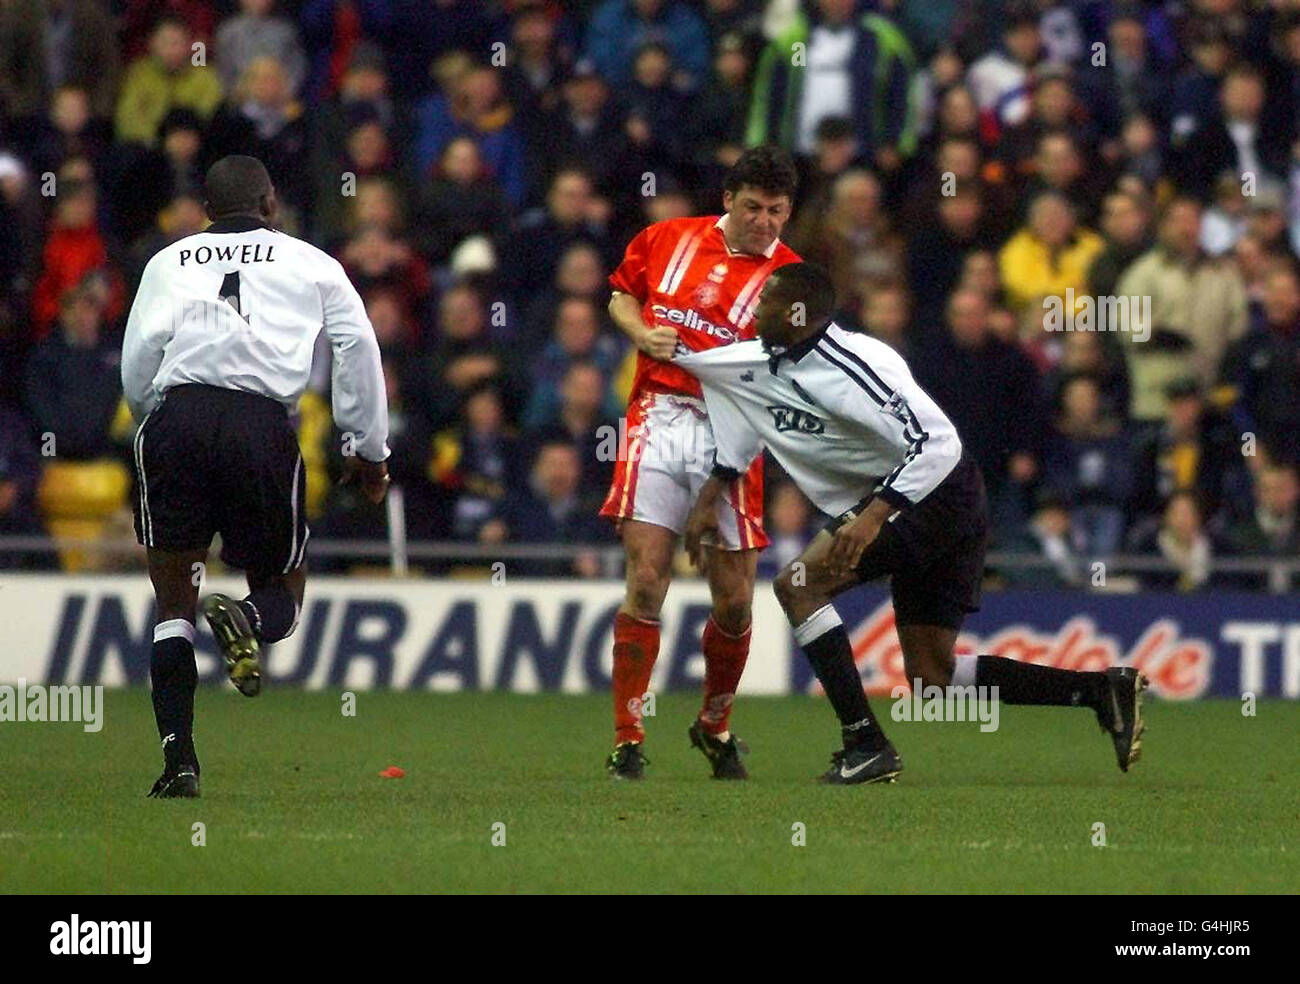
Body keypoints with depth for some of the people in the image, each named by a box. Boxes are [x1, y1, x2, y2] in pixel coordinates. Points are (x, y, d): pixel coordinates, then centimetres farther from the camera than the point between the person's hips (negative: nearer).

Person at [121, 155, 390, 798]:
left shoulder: (170, 262, 20)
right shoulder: (311, 264, 19)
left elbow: (137, 362, 8)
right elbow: (358, 347, 10)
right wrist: (369, 449, 16)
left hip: (176, 415, 1)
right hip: (263, 426, -1)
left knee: (173, 599, 12)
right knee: (283, 584, 17)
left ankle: (179, 759, 0)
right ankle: (248, 619, -21)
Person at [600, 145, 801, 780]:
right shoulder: (668, 239, 9)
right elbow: (621, 293, 24)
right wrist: (643, 333, 4)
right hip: (658, 420, 0)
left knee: (734, 603, 1)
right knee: (646, 584, -11)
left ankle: (714, 725, 27)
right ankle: (627, 739, -2)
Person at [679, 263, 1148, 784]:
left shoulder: (848, 365, -23)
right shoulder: (765, 366, 6)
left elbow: (936, 443, -28)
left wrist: (874, 514, -36)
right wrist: (709, 498, 20)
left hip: (938, 492, -10)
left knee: (798, 584, -19)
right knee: (930, 675, 9)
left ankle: (866, 745, -19)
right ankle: (1103, 690, 9)